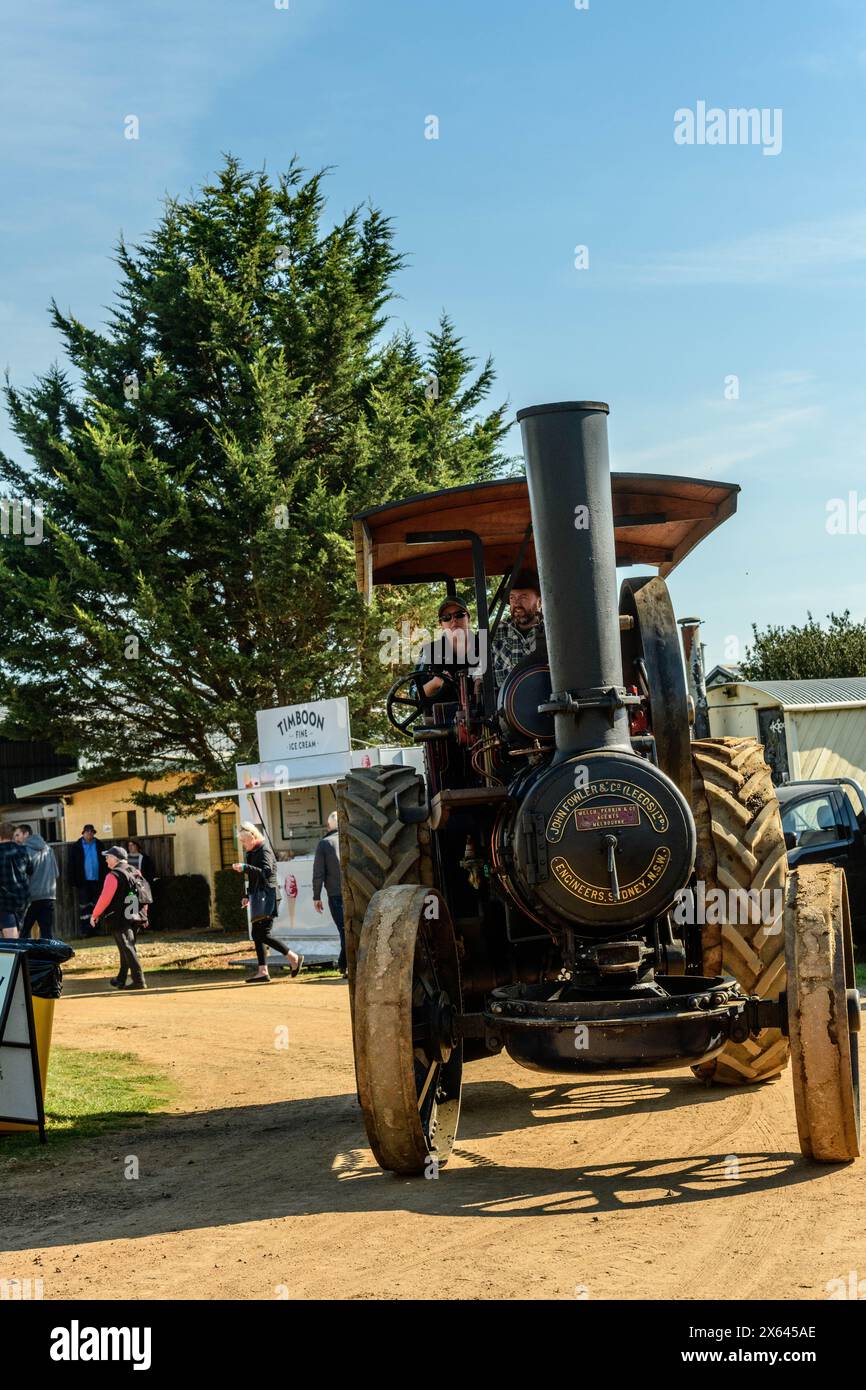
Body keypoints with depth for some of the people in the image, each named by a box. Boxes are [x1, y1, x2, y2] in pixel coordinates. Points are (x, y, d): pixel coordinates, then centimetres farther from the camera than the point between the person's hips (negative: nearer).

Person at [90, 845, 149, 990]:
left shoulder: (114, 875, -12)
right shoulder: (136, 873, 12)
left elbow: (105, 898, -14)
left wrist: (94, 915, -3)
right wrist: (143, 914, 24)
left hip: (119, 919, -8)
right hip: (136, 918, 8)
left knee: (127, 949, -7)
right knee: (127, 948, 16)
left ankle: (139, 981, -15)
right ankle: (121, 980, 26)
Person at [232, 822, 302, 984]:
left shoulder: (264, 851, -12)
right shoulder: (252, 852, 18)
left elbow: (266, 872, -28)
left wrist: (245, 868, -38)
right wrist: (248, 896, 25)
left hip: (267, 896, -10)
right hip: (258, 897, 10)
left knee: (263, 934, -14)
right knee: (257, 935, 7)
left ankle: (295, 958, -7)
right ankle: (263, 972, 8)